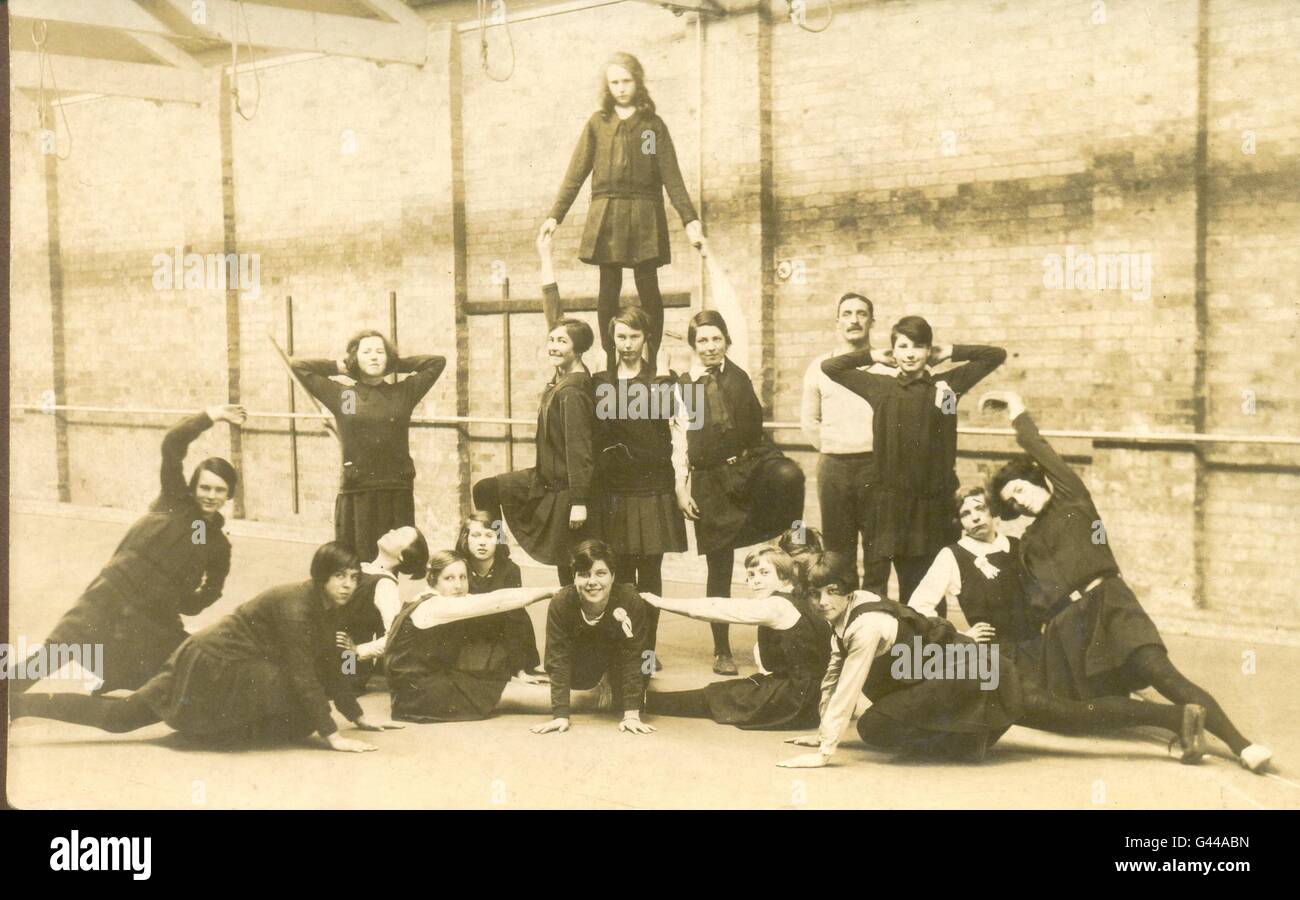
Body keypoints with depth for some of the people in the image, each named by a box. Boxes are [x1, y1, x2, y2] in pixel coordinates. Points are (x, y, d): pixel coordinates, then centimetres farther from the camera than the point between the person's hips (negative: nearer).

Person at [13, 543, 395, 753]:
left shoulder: (319, 608, 4)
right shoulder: (295, 605, -26)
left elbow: (328, 668, 12)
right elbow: (304, 676, -30)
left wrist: (360, 717, 11)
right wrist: (333, 737, -30)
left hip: (212, 667, 9)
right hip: (212, 668, -9)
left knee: (118, 716, 15)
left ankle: (19, 704, 22)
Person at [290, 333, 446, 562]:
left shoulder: (404, 392, 9)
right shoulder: (339, 394, 6)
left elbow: (438, 362, 14)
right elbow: (296, 365, 7)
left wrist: (397, 365, 14)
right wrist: (338, 366, 11)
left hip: (398, 493, 1)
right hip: (356, 494, -1)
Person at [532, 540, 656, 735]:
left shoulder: (631, 601, -36)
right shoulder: (560, 603, -33)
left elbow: (632, 658, -31)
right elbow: (558, 660, -30)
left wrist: (632, 714, -35)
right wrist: (561, 715, -35)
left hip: (618, 654, -1)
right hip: (583, 654, 2)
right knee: (578, 678, -15)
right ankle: (602, 681, 18)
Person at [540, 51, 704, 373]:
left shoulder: (653, 124, 7)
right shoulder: (597, 123, 10)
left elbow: (671, 177, 2)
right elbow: (576, 173, 6)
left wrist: (690, 219, -8)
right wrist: (555, 216, -2)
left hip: (644, 216, -1)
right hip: (607, 215, 1)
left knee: (648, 289, -2)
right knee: (608, 290, 0)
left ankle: (650, 363, 3)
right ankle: (611, 363, 6)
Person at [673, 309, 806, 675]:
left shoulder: (740, 378, 8)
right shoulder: (683, 387, 3)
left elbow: (755, 422, 10)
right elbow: (680, 441, 3)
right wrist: (681, 489, -2)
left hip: (752, 463, 1)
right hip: (711, 481, -1)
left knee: (789, 476, -36)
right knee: (719, 568, 2)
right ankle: (722, 650, 13)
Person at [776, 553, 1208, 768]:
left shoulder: (867, 625, -24)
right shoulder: (842, 617, 4)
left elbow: (847, 690, -29)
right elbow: (833, 677, 15)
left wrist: (824, 753, -29)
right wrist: (823, 731, 16)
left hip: (967, 679, -8)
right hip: (972, 672, 8)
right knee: (1073, 716, 14)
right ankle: (1179, 716, 19)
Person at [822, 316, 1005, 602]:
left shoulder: (947, 384, 7)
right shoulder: (879, 386, 7)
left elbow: (996, 355, 10)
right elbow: (829, 366, 12)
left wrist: (949, 353, 11)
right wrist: (872, 355, 12)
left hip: (933, 499, 1)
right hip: (887, 497, 0)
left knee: (923, 584, 6)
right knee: (875, 579, -4)